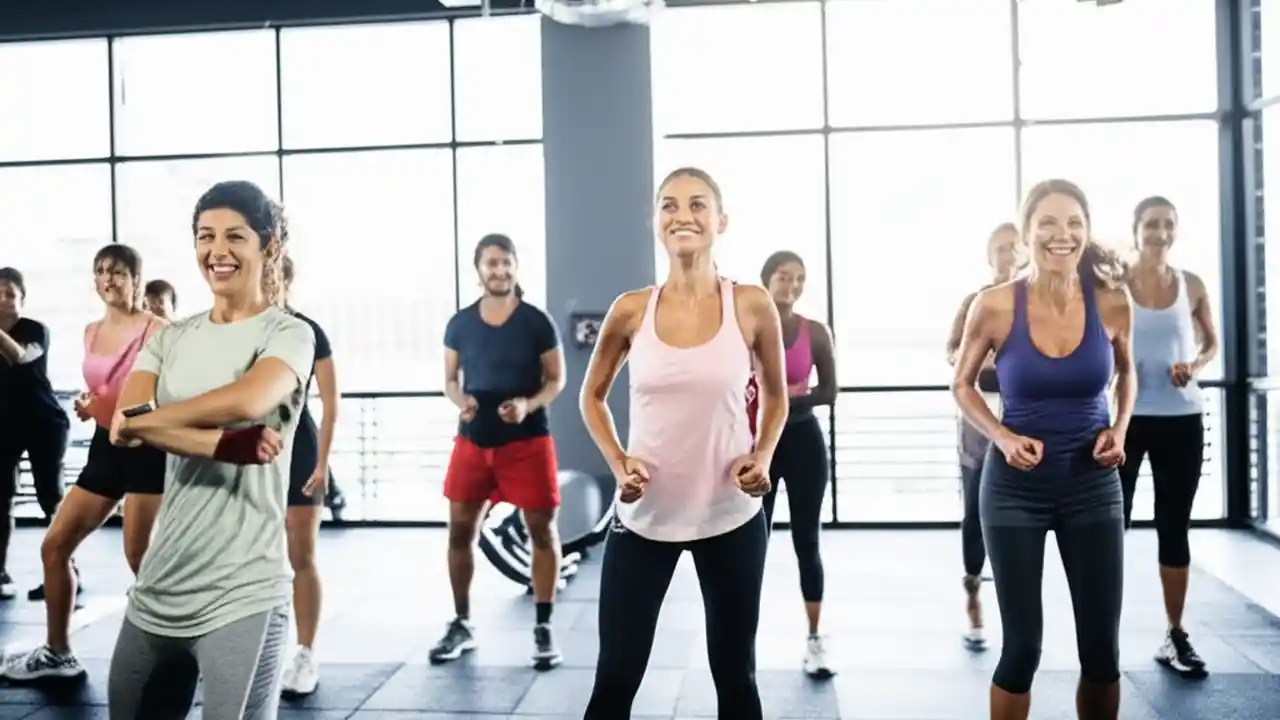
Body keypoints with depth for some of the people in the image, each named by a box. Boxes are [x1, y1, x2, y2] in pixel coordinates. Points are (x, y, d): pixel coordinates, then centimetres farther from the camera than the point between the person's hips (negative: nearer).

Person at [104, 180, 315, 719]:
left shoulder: (289, 333, -3)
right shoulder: (170, 338, 11)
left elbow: (247, 399, -24)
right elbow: (125, 422, -6)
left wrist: (141, 419, -9)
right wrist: (229, 446, -21)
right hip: (161, 580, 6)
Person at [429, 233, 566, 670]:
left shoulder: (538, 322, -4)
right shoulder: (460, 324, 3)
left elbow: (556, 380, 0)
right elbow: (450, 378, 11)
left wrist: (529, 404, -18)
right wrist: (461, 401, -11)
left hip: (527, 439, -2)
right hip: (473, 439, 3)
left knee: (542, 529, 0)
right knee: (460, 530, 7)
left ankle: (543, 629, 12)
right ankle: (461, 624, 22)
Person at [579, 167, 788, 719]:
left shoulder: (752, 306, -6)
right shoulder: (631, 310, -5)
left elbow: (775, 396, 10)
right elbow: (592, 396, 10)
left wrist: (762, 457, -7)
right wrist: (617, 463, -5)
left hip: (731, 518, 0)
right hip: (644, 517, 0)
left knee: (735, 675, 15)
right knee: (615, 675, 5)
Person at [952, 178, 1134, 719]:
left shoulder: (1111, 301, -7)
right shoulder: (994, 305, -13)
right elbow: (962, 384, 2)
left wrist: (1120, 429, -4)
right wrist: (1002, 438, -14)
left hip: (1093, 482, 2)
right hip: (1015, 484, -2)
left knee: (1102, 646, 8)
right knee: (1022, 644, 3)